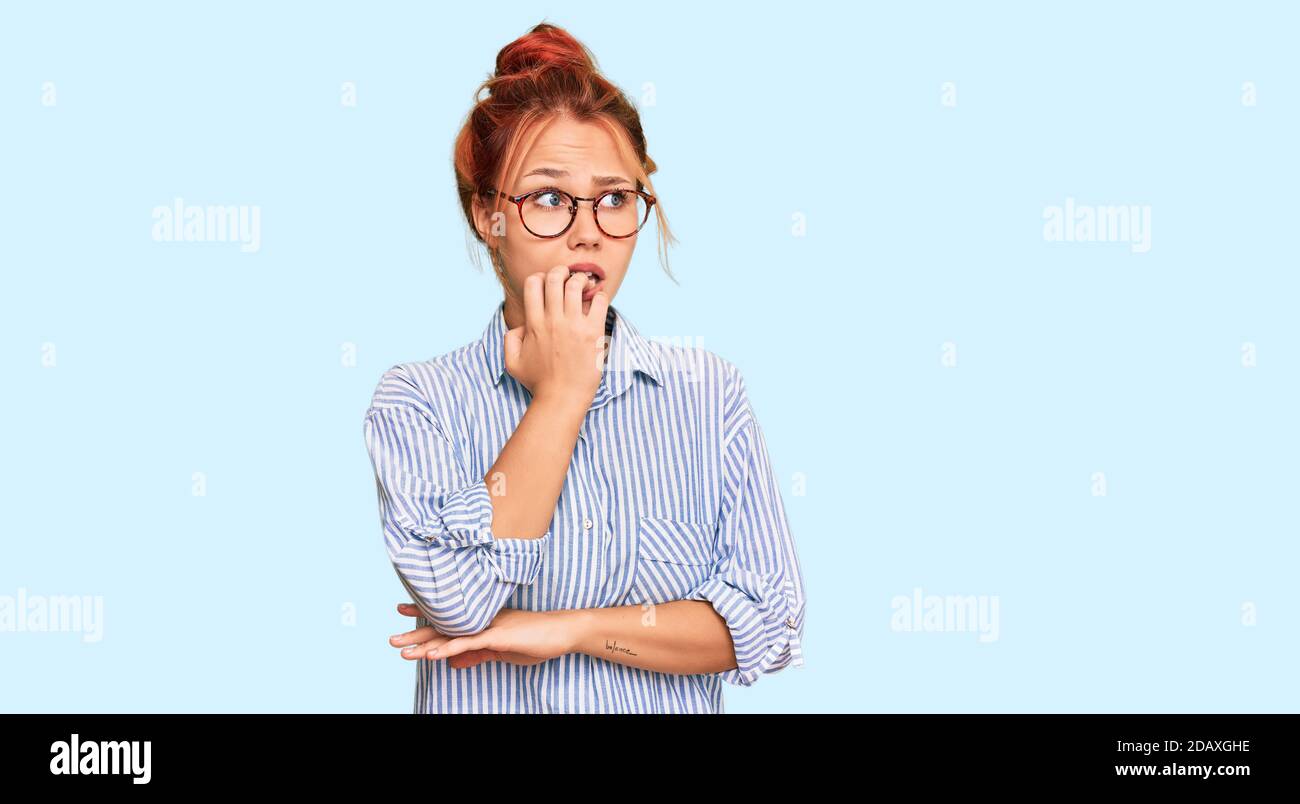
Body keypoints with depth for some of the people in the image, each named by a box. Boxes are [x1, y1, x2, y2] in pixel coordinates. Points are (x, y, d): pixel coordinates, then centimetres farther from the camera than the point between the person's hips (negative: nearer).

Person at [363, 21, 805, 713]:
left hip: (671, 700, 1)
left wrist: (567, 630, -10)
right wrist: (562, 393, -10)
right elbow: (458, 600, -16)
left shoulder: (709, 392, 3)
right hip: (489, 706, -1)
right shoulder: (416, 401, -1)